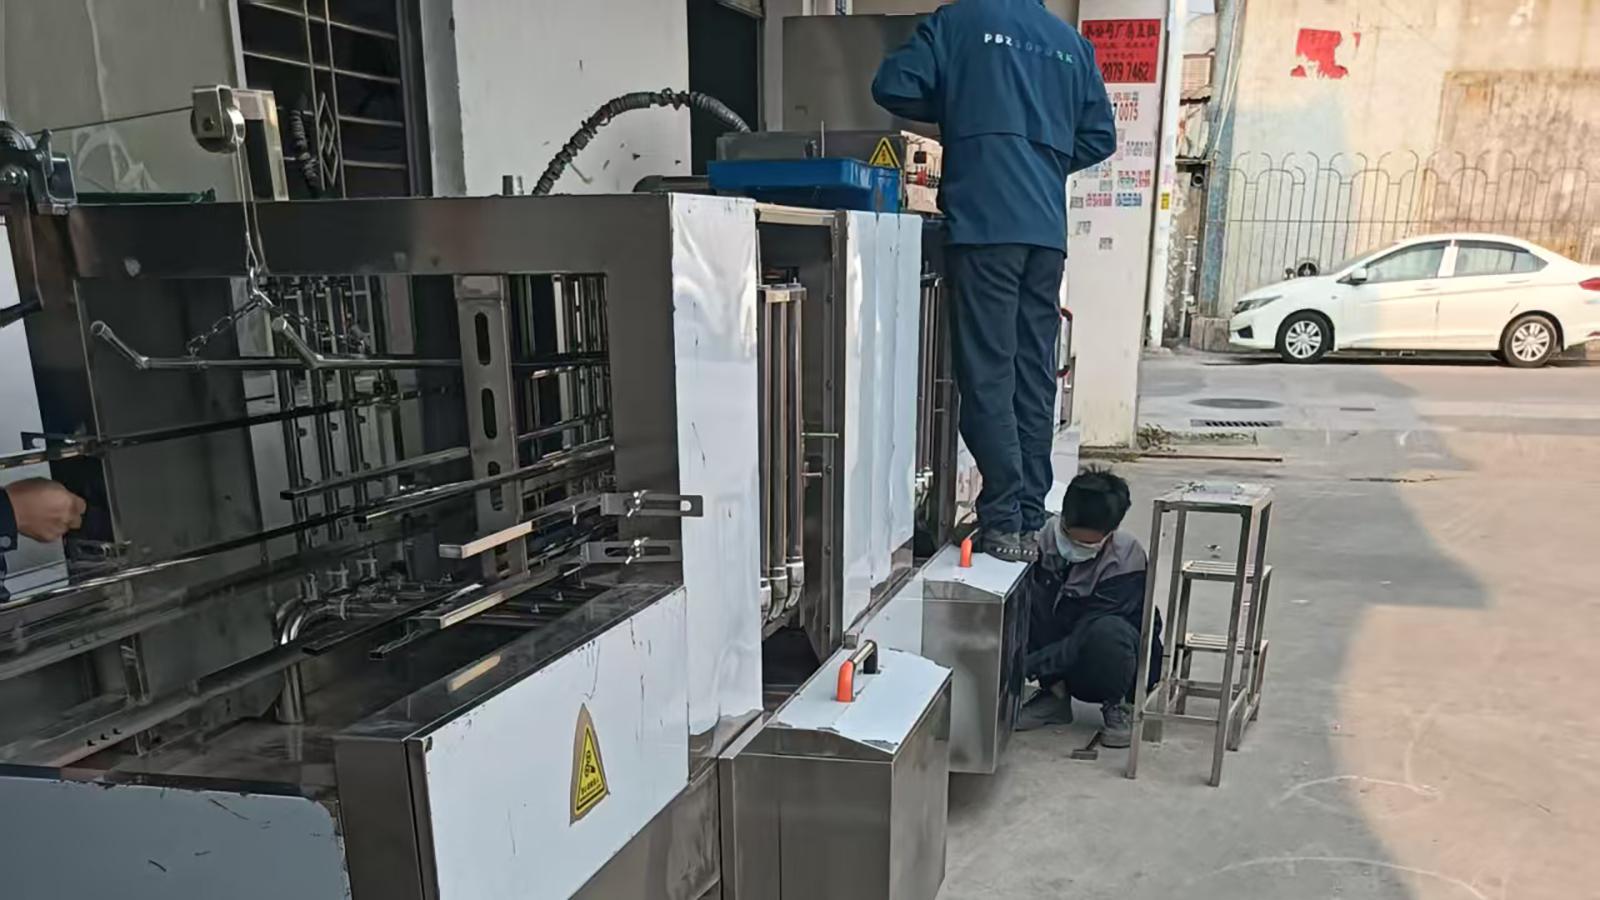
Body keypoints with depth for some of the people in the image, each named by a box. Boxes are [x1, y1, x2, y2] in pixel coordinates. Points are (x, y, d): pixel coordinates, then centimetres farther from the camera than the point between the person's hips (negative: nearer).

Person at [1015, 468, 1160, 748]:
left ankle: (1120, 706, -5)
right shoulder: (1046, 535, -15)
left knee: (1106, 630, -38)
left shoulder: (1127, 560, -24)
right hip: (1064, 670, 4)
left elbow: (1084, 637, -26)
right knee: (1029, 595, -22)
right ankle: (1055, 694, -3)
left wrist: (1026, 664, -31)